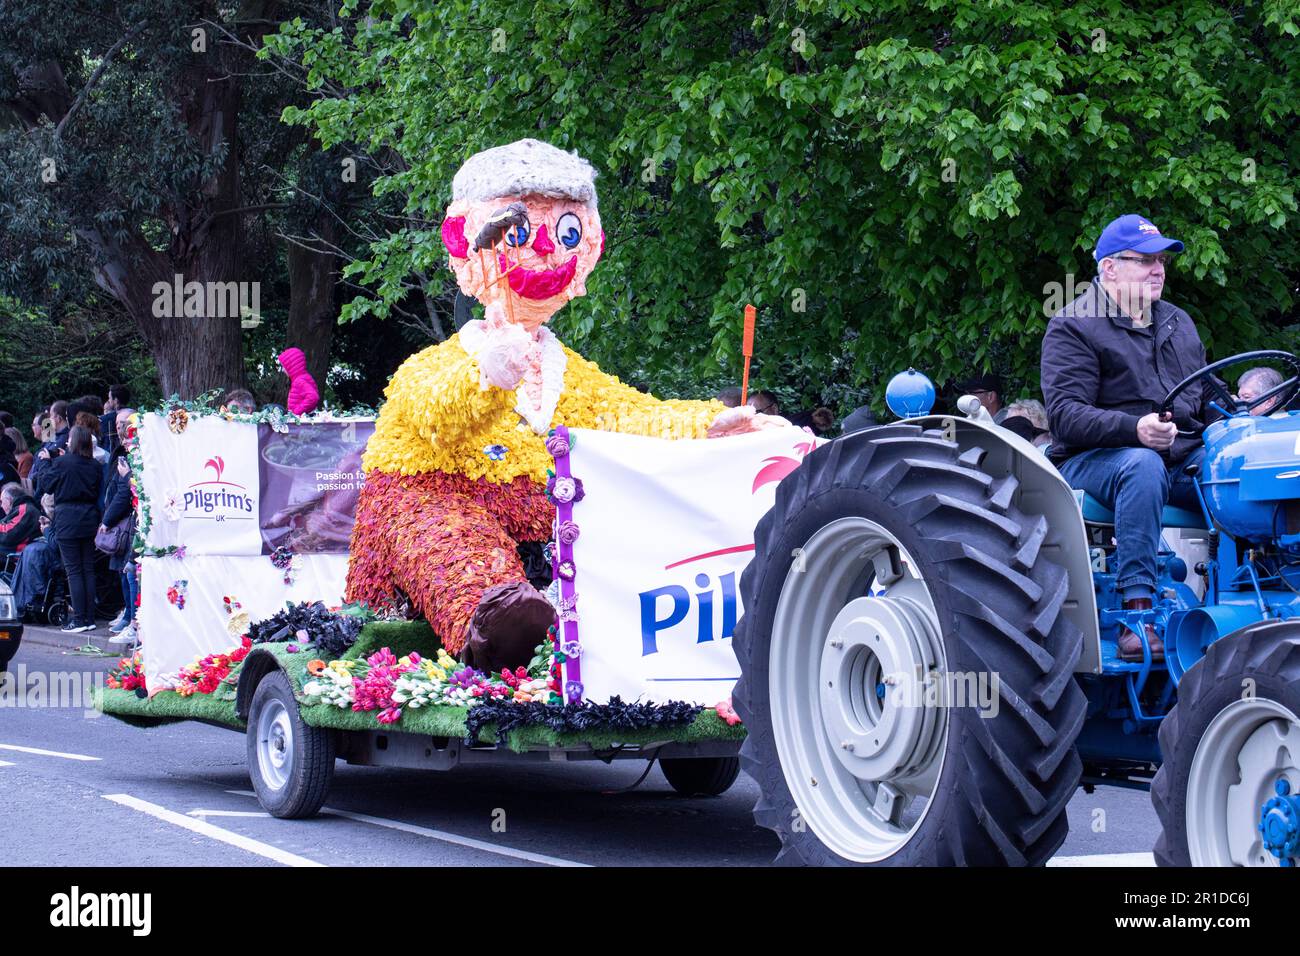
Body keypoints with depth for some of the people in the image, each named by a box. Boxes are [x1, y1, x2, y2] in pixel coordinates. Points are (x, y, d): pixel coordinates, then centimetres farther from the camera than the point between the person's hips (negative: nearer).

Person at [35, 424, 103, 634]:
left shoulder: (62, 463, -10)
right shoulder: (94, 466, 5)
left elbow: (45, 486, -1)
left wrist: (46, 462, 14)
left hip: (68, 522, -5)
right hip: (89, 521, 5)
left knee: (73, 571, -3)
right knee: (88, 570, 8)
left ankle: (79, 619, -6)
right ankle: (90, 618, 9)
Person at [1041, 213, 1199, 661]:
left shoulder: (1178, 322, 22)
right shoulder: (1072, 328, -1)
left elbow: (1206, 397, 26)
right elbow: (1065, 416, -14)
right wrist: (1135, 429, -30)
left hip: (1183, 456, 5)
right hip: (1094, 459, -5)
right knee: (1143, 467, -40)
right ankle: (1137, 611, -43)